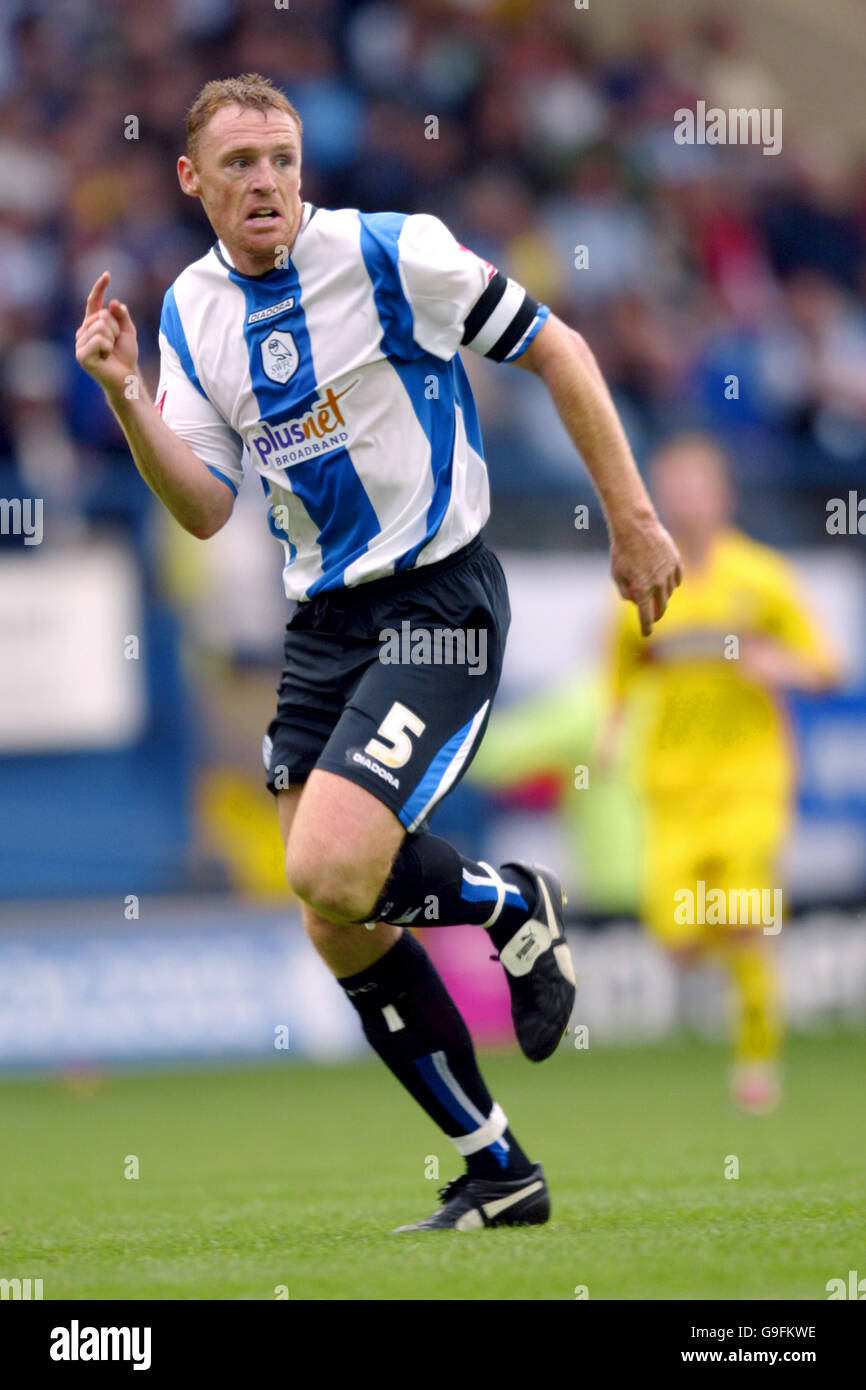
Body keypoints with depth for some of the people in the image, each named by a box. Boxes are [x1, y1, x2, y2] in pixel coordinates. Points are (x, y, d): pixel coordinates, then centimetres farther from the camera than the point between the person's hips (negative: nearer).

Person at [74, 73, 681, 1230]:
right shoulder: (192, 310, 5)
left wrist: (633, 521, -3)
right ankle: (498, 1175, 17)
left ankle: (515, 907, 7)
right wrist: (125, 397, -13)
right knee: (343, 934, 4)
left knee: (330, 873, -24)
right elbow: (206, 509, 3)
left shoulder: (391, 254, -12)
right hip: (323, 621, 7)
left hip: (439, 603, -7)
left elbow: (555, 350, -3)